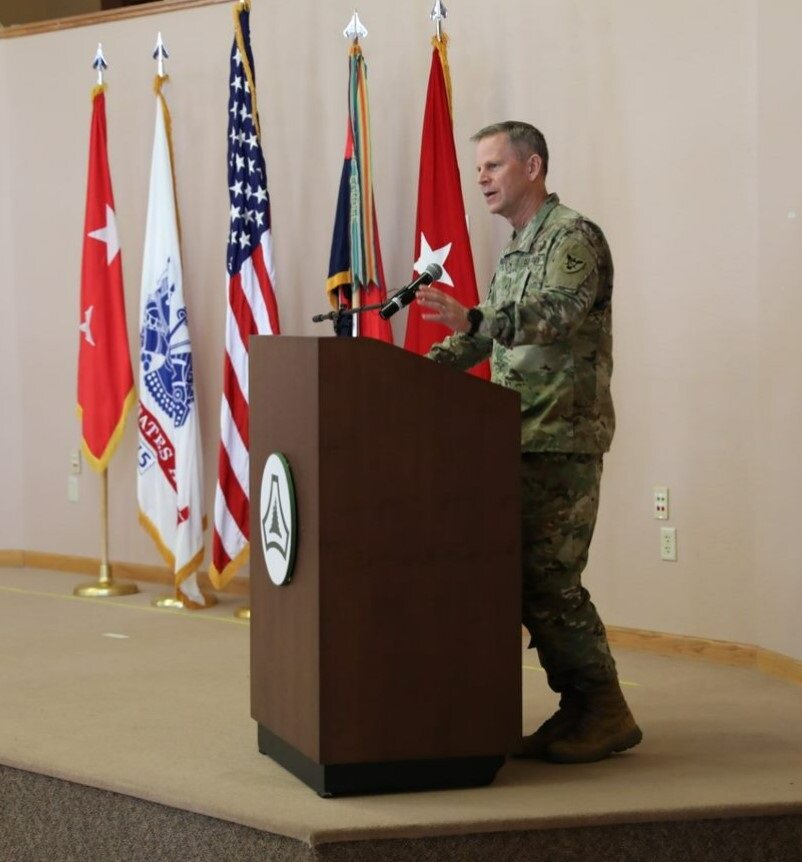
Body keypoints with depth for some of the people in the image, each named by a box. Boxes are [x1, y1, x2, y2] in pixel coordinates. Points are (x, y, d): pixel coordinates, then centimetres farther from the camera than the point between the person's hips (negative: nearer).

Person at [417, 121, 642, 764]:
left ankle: (605, 715, -1)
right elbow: (494, 332, 23)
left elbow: (557, 315, -25)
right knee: (527, 577, 8)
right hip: (523, 441, 9)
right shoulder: (515, 250, 20)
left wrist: (470, 321, -39)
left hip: (564, 439, -9)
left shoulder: (574, 236, -9)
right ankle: (581, 709, 14)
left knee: (549, 579, -10)